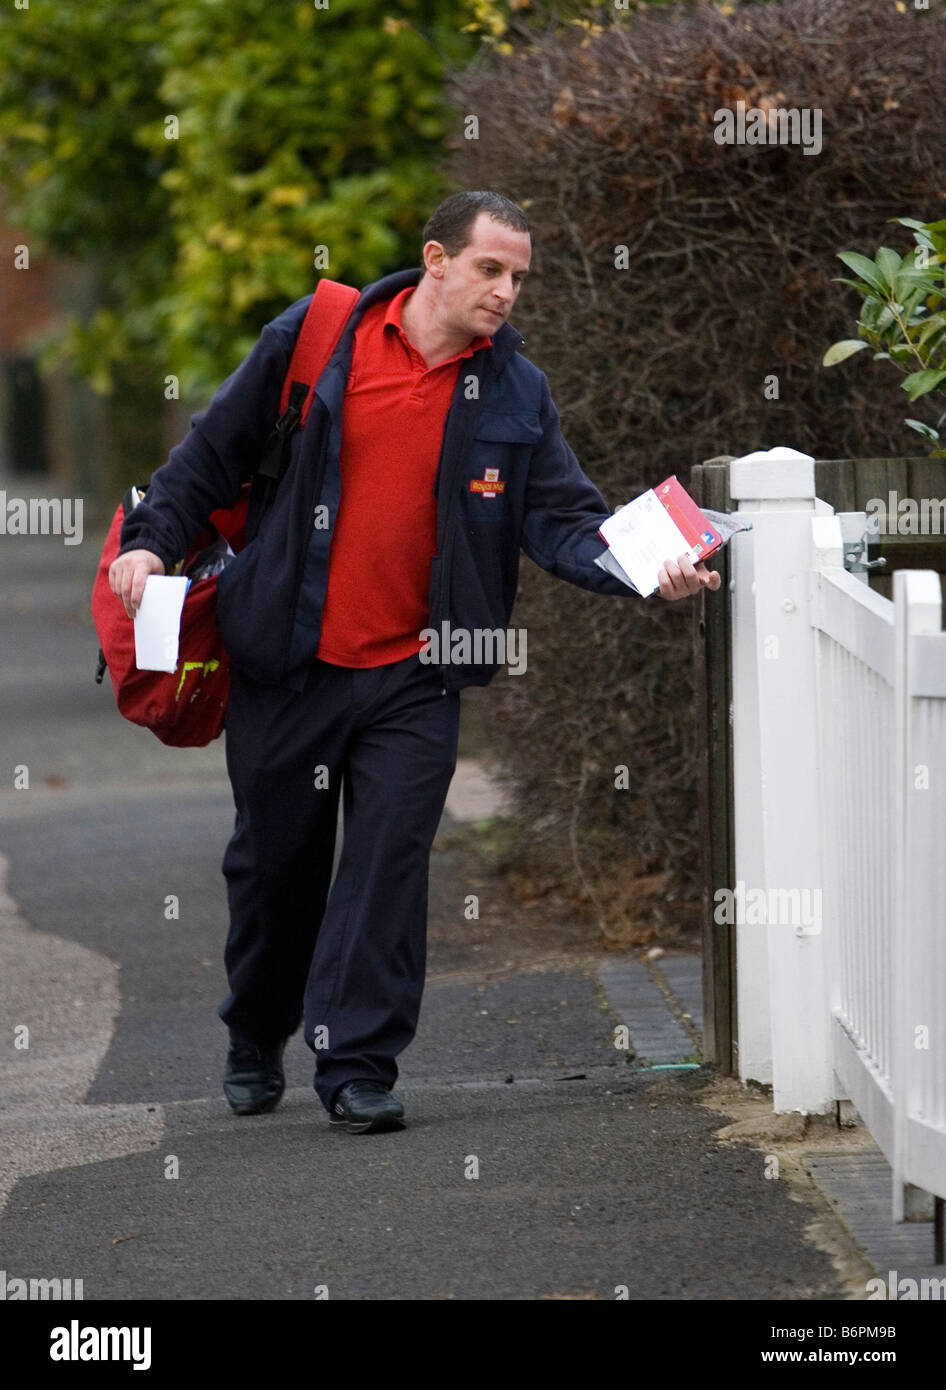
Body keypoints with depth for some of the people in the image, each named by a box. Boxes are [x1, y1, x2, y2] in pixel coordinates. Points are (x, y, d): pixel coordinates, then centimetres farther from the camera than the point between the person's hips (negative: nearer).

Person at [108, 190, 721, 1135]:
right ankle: (255, 1046, 33)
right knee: (273, 857, 12)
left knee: (390, 862, -7)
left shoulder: (515, 392, 2)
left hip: (414, 674, 0)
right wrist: (152, 539, -5)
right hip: (287, 664, 0)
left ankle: (358, 1065, -2)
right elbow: (215, 452, 5)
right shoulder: (314, 339, -3)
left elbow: (560, 517, -5)